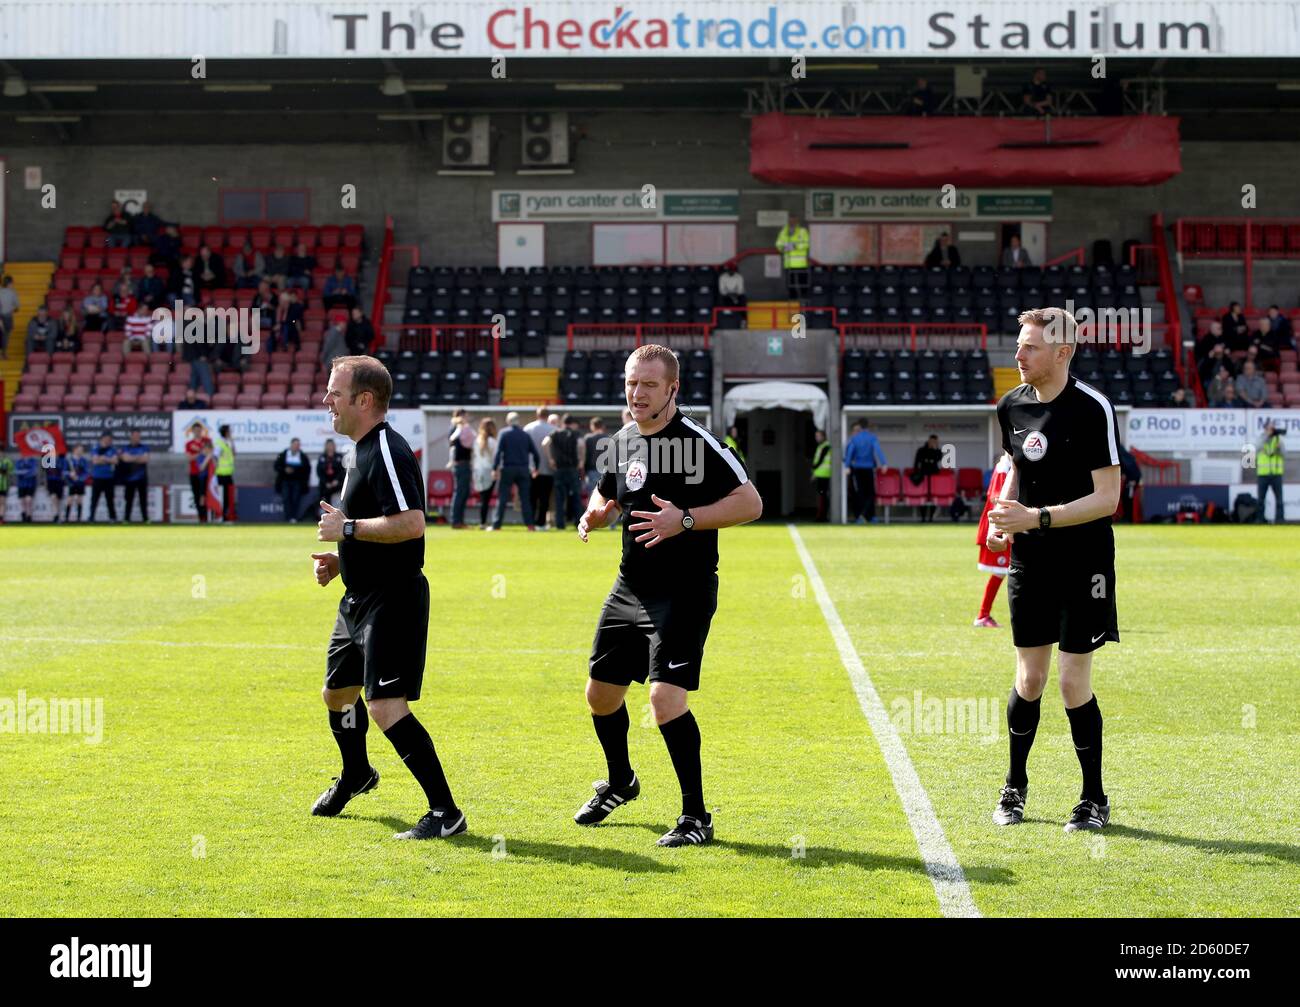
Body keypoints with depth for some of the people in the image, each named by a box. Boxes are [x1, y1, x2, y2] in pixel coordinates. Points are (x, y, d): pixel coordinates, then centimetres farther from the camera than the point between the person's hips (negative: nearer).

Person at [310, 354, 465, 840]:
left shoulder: (387, 452, -19)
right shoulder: (364, 451, 14)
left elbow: (411, 525, -30)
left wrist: (348, 528, -21)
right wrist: (339, 559, 12)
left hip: (392, 600, -11)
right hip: (360, 599, 11)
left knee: (385, 706, -16)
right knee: (337, 692, 24)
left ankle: (446, 812, -12)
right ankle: (355, 775, 51)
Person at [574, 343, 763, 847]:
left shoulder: (697, 442, -16)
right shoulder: (624, 441, 7)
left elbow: (750, 503, -19)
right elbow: (606, 494, 25)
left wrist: (685, 520, -28)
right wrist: (595, 514, 1)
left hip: (684, 593, -8)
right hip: (629, 590, 8)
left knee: (666, 696, -20)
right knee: (601, 692, 16)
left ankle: (696, 816, -7)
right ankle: (620, 782, 43)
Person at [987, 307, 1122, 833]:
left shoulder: (1091, 408, -15)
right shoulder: (1012, 405, 5)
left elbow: (1106, 497, -17)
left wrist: (1038, 518, -23)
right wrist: (1002, 514, 2)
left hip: (1083, 563, -5)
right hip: (1030, 561, 5)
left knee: (1073, 682, -4)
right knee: (1028, 680, 9)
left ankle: (1095, 799, 11)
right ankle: (1014, 789, 25)